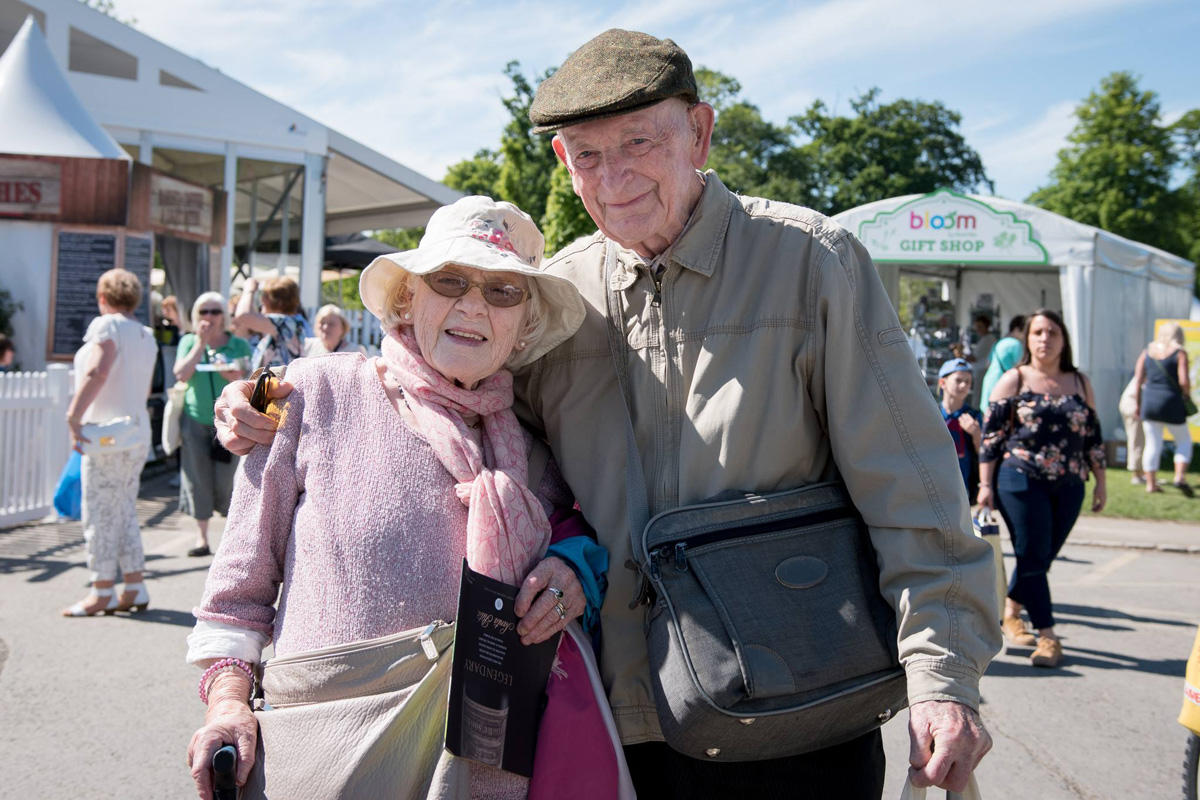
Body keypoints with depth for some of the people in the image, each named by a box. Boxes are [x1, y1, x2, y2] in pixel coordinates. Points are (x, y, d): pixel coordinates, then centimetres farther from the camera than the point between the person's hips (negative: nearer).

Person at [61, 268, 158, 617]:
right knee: (125, 513, 13)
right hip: (138, 433, 8)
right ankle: (134, 589, 15)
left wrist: (74, 415, -24)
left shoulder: (107, 326, -8)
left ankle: (102, 594, 4)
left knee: (100, 515, -1)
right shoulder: (146, 335, 16)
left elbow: (97, 372, -23)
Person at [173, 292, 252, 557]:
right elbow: (181, 374, -7)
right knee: (198, 479, 3)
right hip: (194, 419, 1)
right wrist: (201, 342, -8)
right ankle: (201, 537, 11)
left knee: (226, 480, -4)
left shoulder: (239, 345, 5)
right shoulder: (189, 342, 8)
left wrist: (236, 378, -17)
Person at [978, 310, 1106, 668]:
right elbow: (991, 433, -1)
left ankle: (1010, 611, 30)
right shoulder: (1014, 380, 0)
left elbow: (1092, 435, 16)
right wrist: (985, 483, -5)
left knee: (1043, 556, 8)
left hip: (1068, 486, 4)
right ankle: (1047, 635, 3)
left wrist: (1100, 481, 13)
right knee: (1032, 556, -4)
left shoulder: (1080, 382, 11)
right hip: (1021, 481, -4)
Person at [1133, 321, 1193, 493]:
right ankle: (1180, 477, -2)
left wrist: (1138, 403, 12)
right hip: (1171, 402, -4)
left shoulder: (1148, 351, 7)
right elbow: (1184, 381, -14)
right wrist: (1187, 396, 5)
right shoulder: (1179, 353, -6)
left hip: (1149, 402, 4)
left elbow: (1138, 379, 5)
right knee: (1184, 441, 13)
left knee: (1152, 445, 9)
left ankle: (1151, 483, 9)